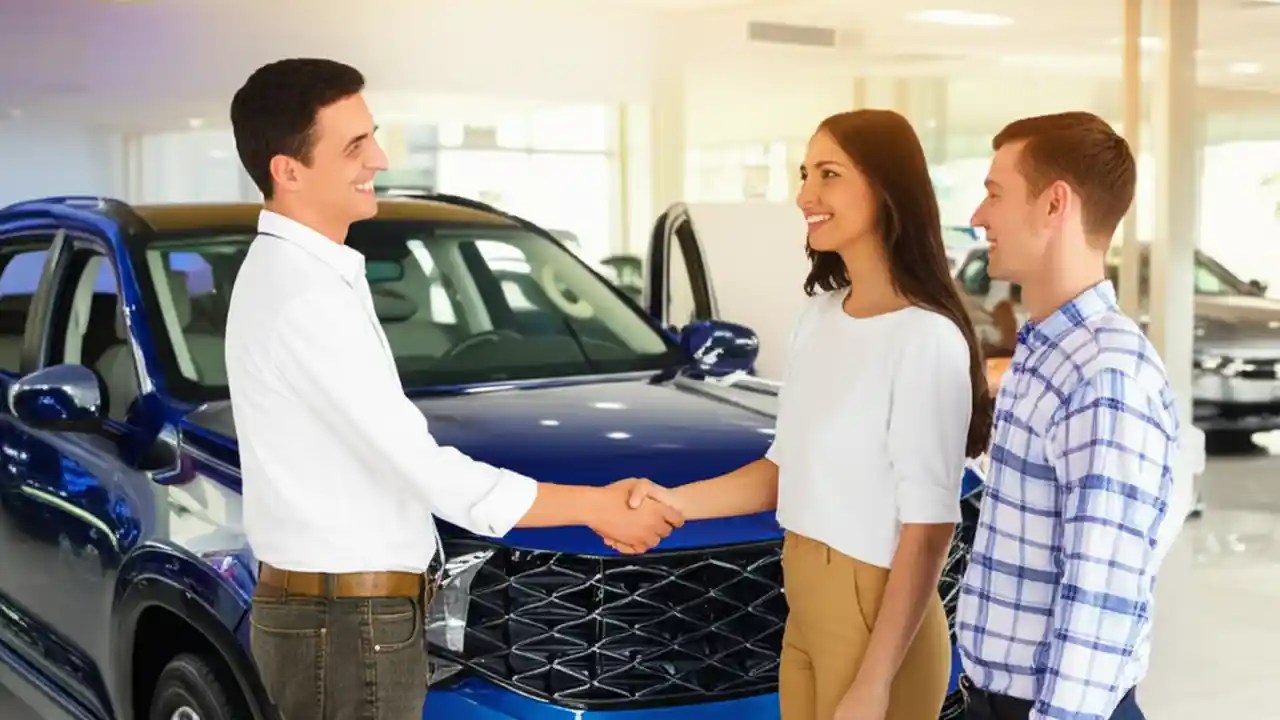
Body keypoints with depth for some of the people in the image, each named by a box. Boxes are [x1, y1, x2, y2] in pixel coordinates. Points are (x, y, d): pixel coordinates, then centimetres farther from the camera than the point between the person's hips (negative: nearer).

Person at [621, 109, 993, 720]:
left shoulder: (926, 337, -20)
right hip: (804, 610, 8)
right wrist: (674, 501, -3)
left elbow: (928, 530, -19)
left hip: (876, 615, -8)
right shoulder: (818, 317, 6)